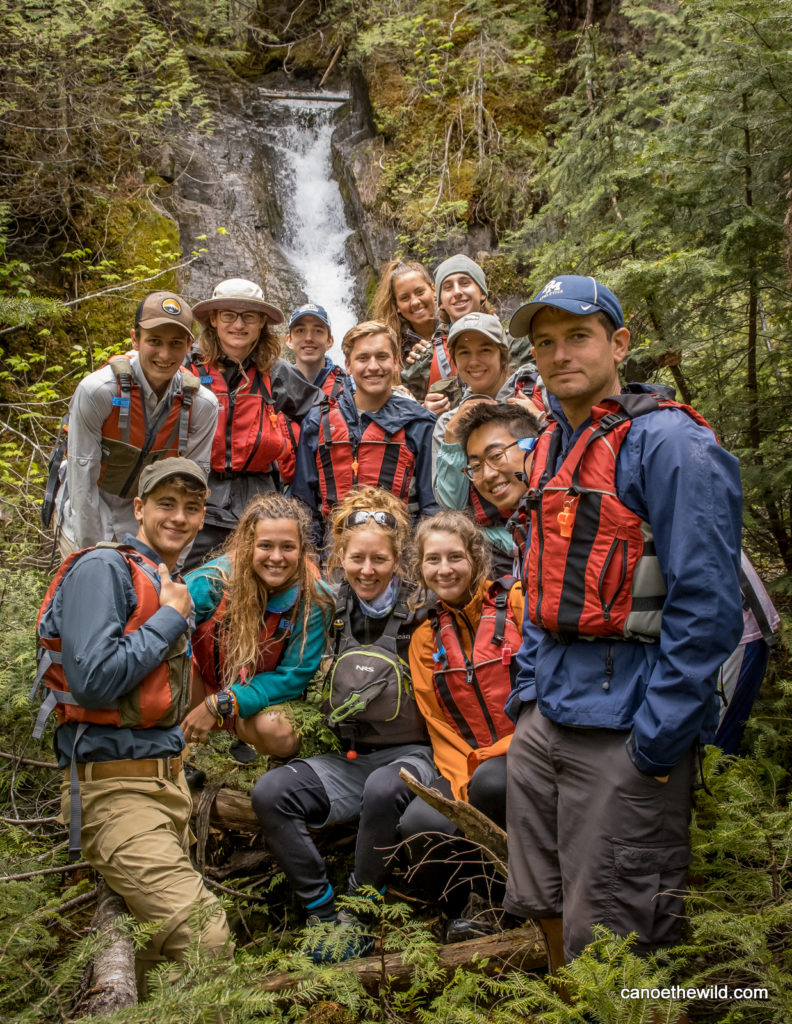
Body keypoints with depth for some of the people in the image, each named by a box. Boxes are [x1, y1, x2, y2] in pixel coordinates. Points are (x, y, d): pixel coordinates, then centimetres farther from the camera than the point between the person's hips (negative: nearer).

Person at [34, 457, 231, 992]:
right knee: (205, 941, -15)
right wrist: (170, 619, -13)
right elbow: (93, 681, -21)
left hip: (169, 781, 9)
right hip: (114, 787, -9)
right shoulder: (103, 569, -10)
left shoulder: (172, 586, 16)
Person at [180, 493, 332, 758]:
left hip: (259, 701, 0)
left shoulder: (313, 600, -17)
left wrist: (221, 705, -24)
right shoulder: (213, 580, -20)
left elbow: (294, 676, -15)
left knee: (279, 734, -35)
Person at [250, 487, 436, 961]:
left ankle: (360, 915, -16)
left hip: (410, 752, -5)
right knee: (270, 791, -18)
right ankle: (325, 914, -10)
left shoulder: (420, 613, -6)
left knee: (383, 787, -37)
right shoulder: (333, 614, 8)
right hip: (349, 758, 5)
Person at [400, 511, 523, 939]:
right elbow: (440, 726, 8)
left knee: (491, 780, -36)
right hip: (464, 768, 3)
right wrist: (463, 783, -11)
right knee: (419, 825, -25)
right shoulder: (426, 639, 12)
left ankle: (490, 892, -7)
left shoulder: (518, 602, -1)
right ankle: (474, 902, 6)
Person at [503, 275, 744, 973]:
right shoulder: (553, 446, 12)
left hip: (626, 718, -8)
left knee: (612, 938, 4)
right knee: (545, 907, 18)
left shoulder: (669, 442, -13)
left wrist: (659, 737, -19)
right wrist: (529, 688, 14)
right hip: (547, 714, 8)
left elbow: (706, 604, -18)